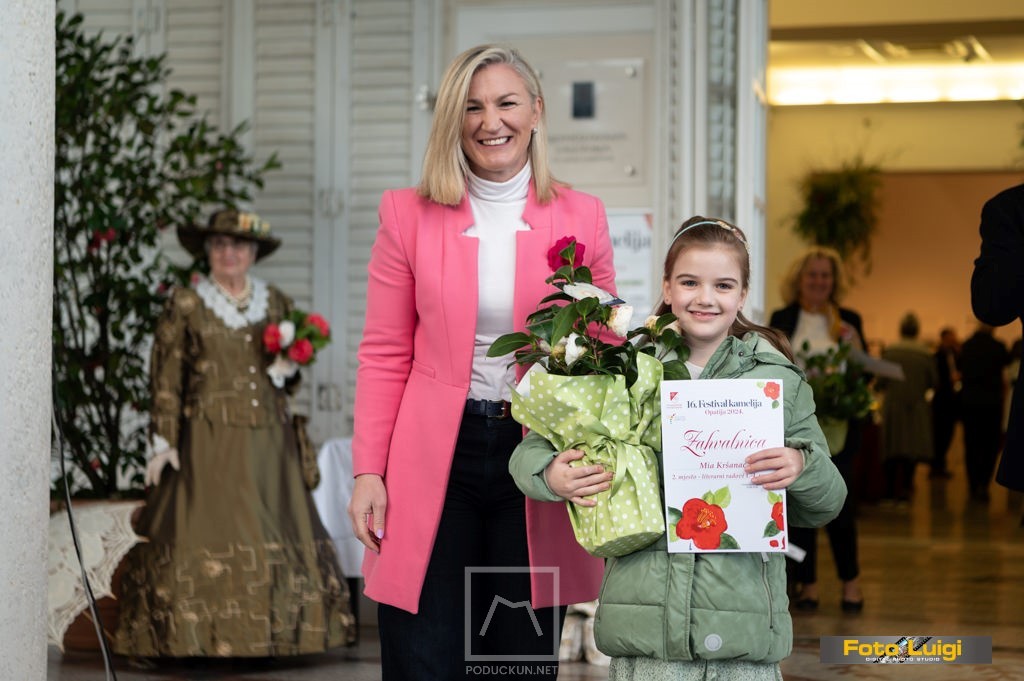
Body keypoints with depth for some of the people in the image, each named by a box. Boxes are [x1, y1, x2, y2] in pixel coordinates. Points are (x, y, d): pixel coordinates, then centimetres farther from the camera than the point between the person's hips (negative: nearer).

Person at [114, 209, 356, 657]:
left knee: (276, 530, 0)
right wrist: (164, 443, -8)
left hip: (268, 440, 4)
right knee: (207, 534, -9)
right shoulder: (185, 306, 3)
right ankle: (200, 635, -4)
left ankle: (274, 633, 5)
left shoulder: (276, 304, 14)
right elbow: (166, 380, -1)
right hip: (209, 440, -4)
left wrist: (288, 368, -2)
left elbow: (291, 381, 22)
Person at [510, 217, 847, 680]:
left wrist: (802, 468, -10)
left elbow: (823, 507, 11)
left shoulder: (779, 378, 8)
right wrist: (550, 475, -8)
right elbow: (533, 450, 14)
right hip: (645, 619, 0)